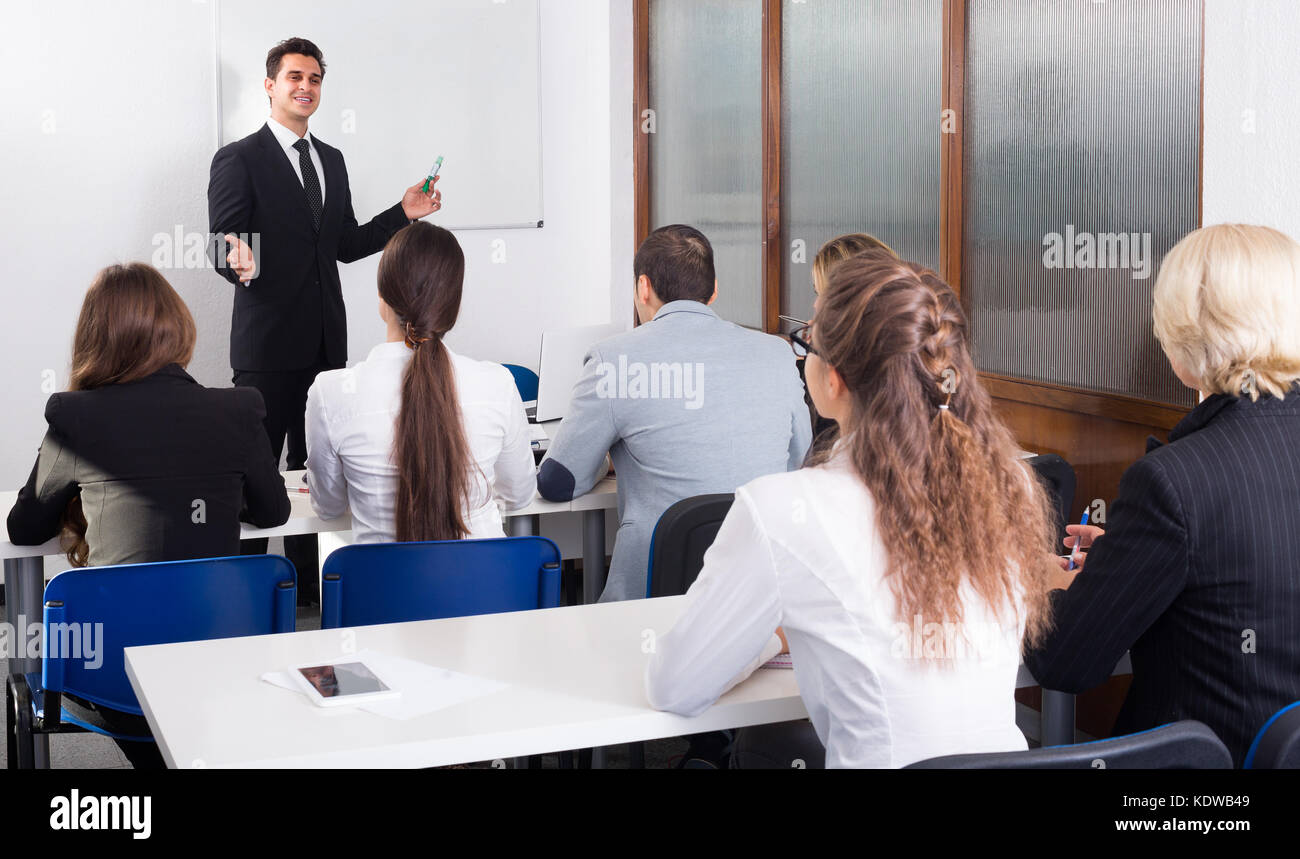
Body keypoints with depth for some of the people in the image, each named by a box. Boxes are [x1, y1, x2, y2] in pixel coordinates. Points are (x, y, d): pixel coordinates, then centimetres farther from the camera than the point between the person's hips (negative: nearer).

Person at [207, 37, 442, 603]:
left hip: (326, 341, 7)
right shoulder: (239, 159, -5)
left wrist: (404, 213, 9)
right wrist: (240, 262, -34)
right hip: (268, 343, -6)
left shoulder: (331, 160, 16)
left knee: (313, 465, 12)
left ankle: (307, 582, 21)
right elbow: (223, 246, -11)